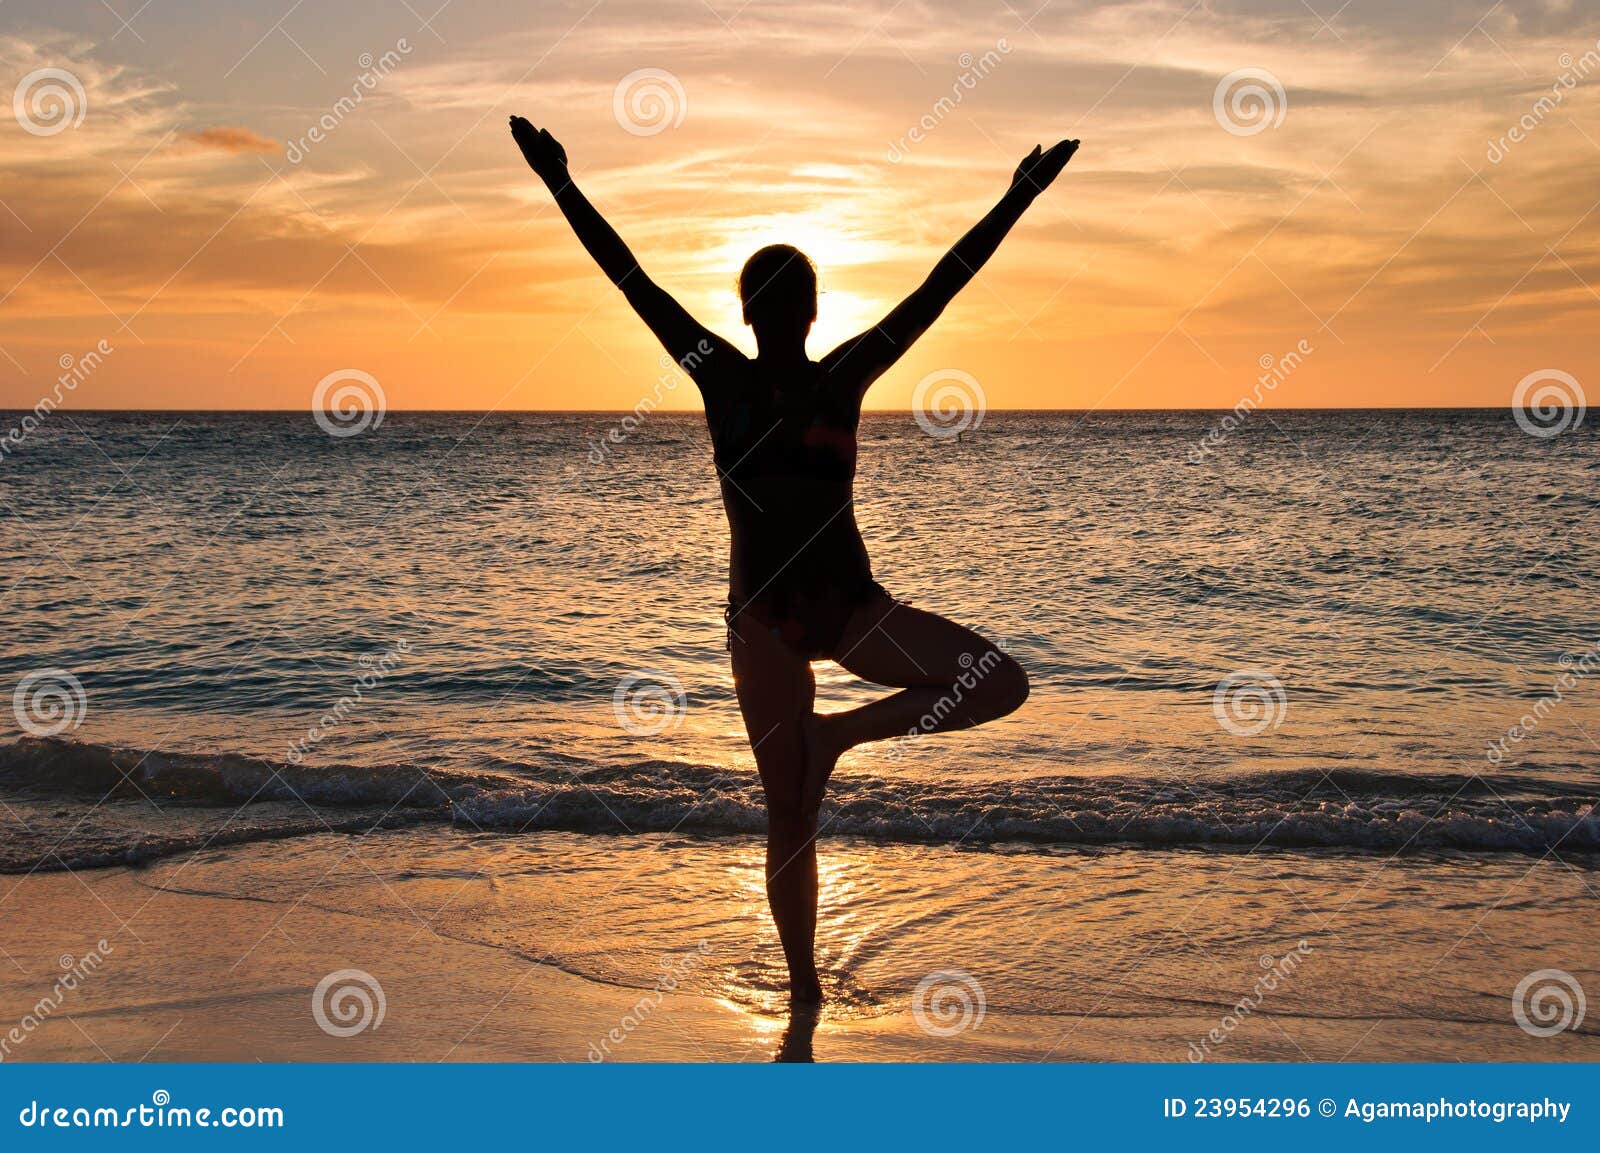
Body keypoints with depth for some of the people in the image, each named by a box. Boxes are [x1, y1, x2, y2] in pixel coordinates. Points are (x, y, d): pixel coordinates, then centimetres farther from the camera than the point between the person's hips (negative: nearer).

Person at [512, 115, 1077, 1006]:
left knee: (1002, 683, -17)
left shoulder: (846, 375, 4)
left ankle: (839, 732, 1)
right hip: (764, 611, -2)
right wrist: (562, 189, -4)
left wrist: (1020, 197, 2)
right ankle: (804, 987, 17)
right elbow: (632, 279, -1)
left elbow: (942, 286, 3)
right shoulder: (721, 377, 2)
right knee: (790, 818, 1)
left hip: (850, 601, 2)